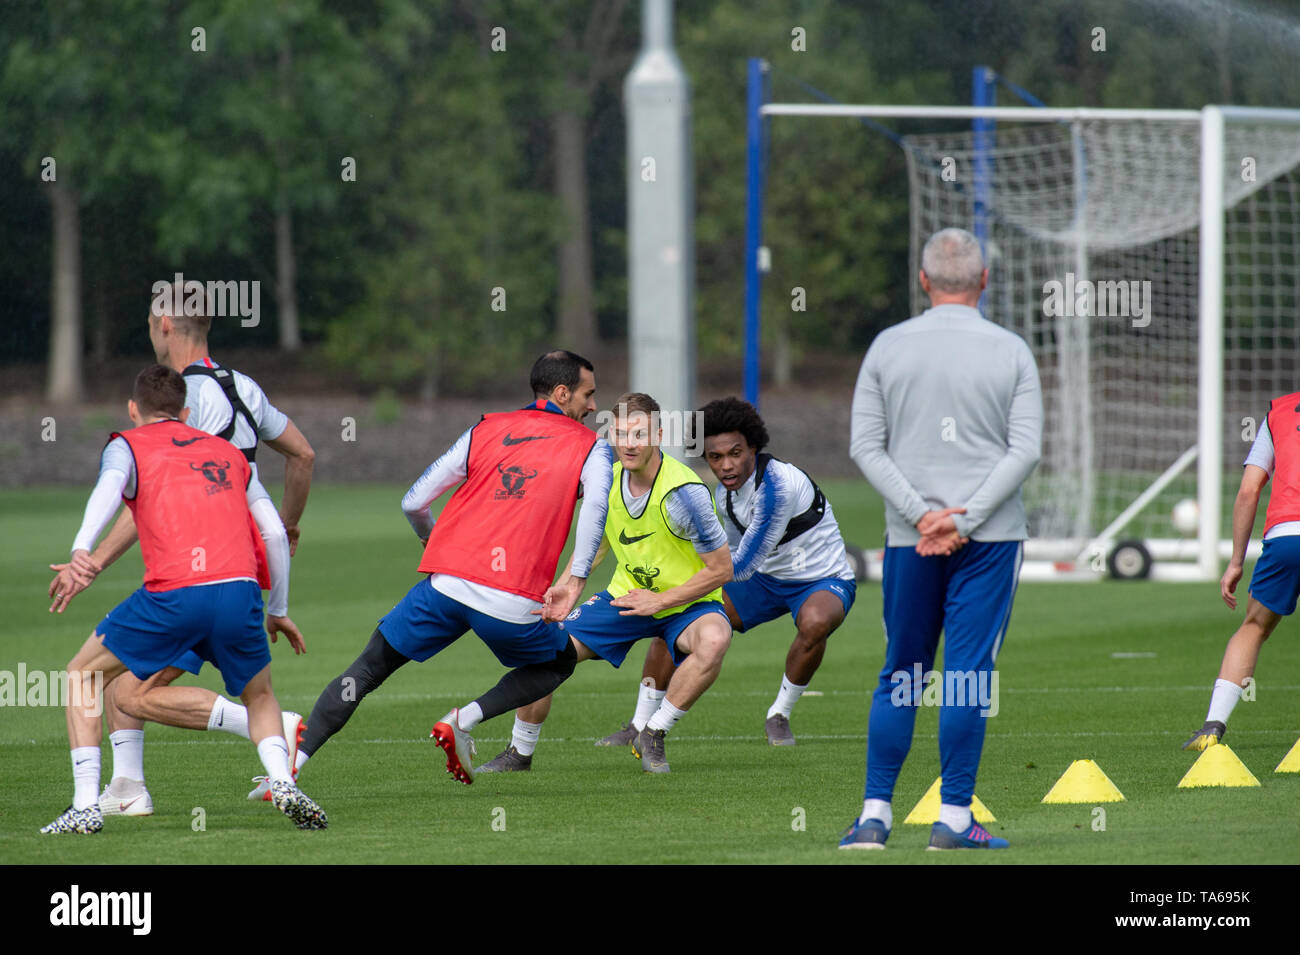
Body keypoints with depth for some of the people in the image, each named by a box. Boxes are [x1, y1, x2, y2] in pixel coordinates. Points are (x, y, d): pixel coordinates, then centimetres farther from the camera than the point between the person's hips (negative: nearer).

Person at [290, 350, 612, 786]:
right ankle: (465, 720, 3)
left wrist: (431, 540, 37)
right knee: (560, 662, 27)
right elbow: (596, 505, -13)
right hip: (515, 601, -2)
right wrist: (575, 580, -13)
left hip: (447, 584, 2)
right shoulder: (590, 447, 10)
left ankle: (289, 767, -2)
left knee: (366, 672, 14)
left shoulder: (486, 431, 18)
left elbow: (414, 501, 17)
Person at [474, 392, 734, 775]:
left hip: (687, 601, -4)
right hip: (626, 596, 4)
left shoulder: (683, 492, -25)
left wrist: (660, 600, -19)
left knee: (713, 639, -38)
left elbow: (721, 569, -19)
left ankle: (652, 737, -19)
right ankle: (520, 753, 14)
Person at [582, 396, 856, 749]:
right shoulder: (725, 493, -4)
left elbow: (742, 566, -29)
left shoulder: (777, 486, -30)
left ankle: (779, 716, -15)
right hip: (766, 577, 7)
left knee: (815, 622, -41)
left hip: (822, 581, -7)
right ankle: (640, 727, 7)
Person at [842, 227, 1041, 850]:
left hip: (907, 539, 2)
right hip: (990, 539, -2)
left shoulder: (888, 347, 3)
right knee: (969, 675, -1)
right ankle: (954, 817, -4)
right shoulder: (1010, 352, 0)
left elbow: (865, 447, -1)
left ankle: (875, 815, 7)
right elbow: (1026, 449, -7)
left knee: (899, 676, 10)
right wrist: (964, 520, -10)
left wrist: (920, 514, -6)